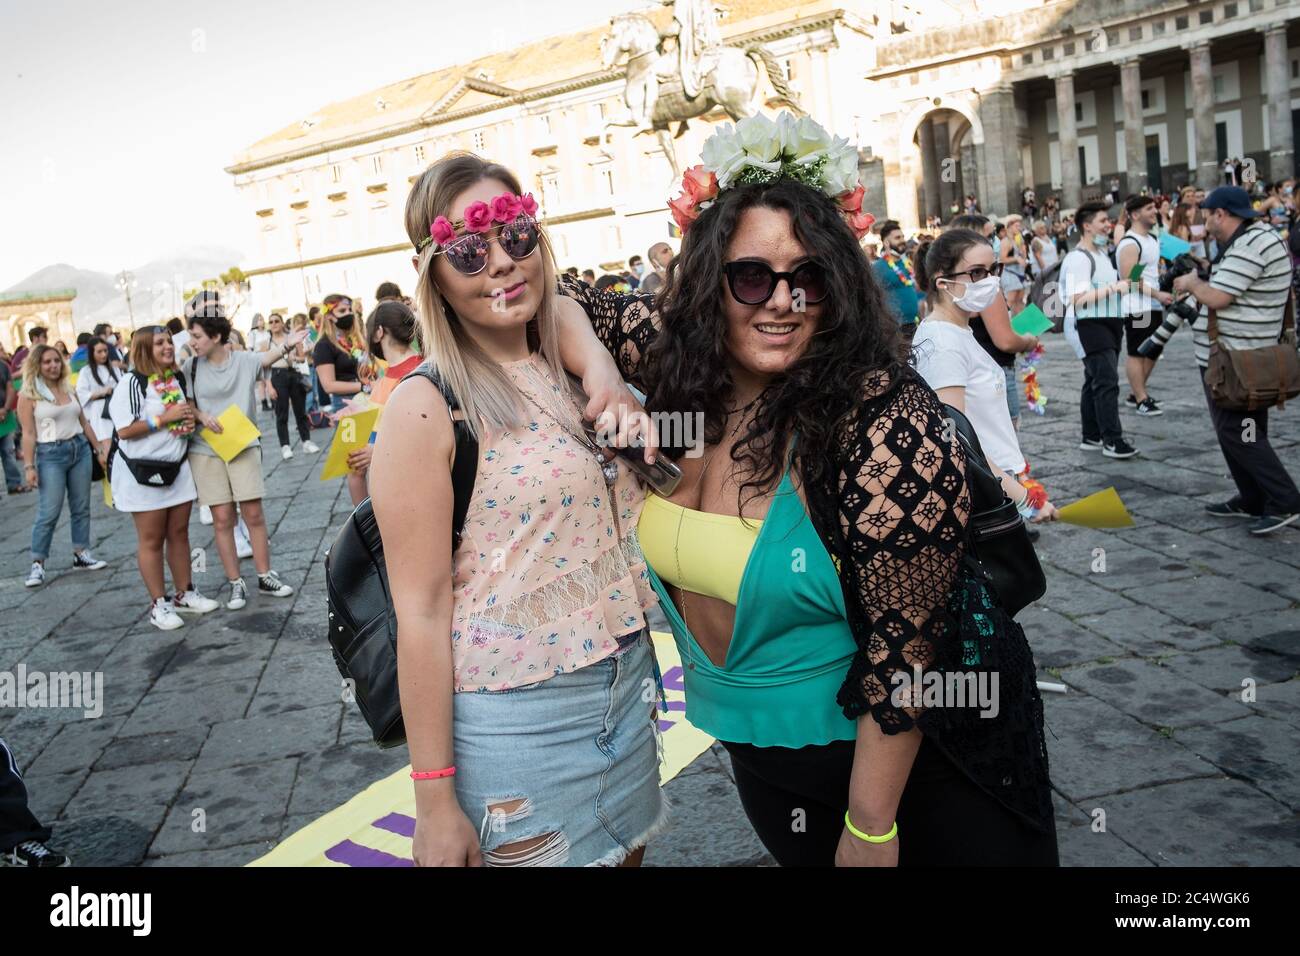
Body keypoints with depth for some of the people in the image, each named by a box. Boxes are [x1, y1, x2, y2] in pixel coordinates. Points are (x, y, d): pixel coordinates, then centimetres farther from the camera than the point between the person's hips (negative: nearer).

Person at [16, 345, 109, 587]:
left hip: (80, 449, 6)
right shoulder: (28, 395, -5)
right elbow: (28, 434, -9)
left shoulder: (68, 389, 10)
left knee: (81, 507, 9)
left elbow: (84, 422, 17)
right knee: (48, 512, -6)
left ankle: (81, 554, 17)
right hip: (50, 455, -5)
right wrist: (29, 466, -13)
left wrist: (98, 450, 16)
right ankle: (37, 564, 1)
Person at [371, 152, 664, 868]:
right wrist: (435, 801, -15)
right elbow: (420, 609, -16)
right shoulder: (426, 408, -15)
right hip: (516, 719, -6)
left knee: (627, 851, 21)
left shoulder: (566, 373, 4)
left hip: (627, 685, 7)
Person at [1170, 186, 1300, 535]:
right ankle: (1252, 501, 22)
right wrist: (1195, 280, 5)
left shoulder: (1251, 246, -20)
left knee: (1236, 433, -7)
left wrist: (1192, 282, -5)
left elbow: (1217, 297, -23)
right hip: (1234, 355, 11)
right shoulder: (1255, 237, 13)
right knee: (1239, 432, 15)